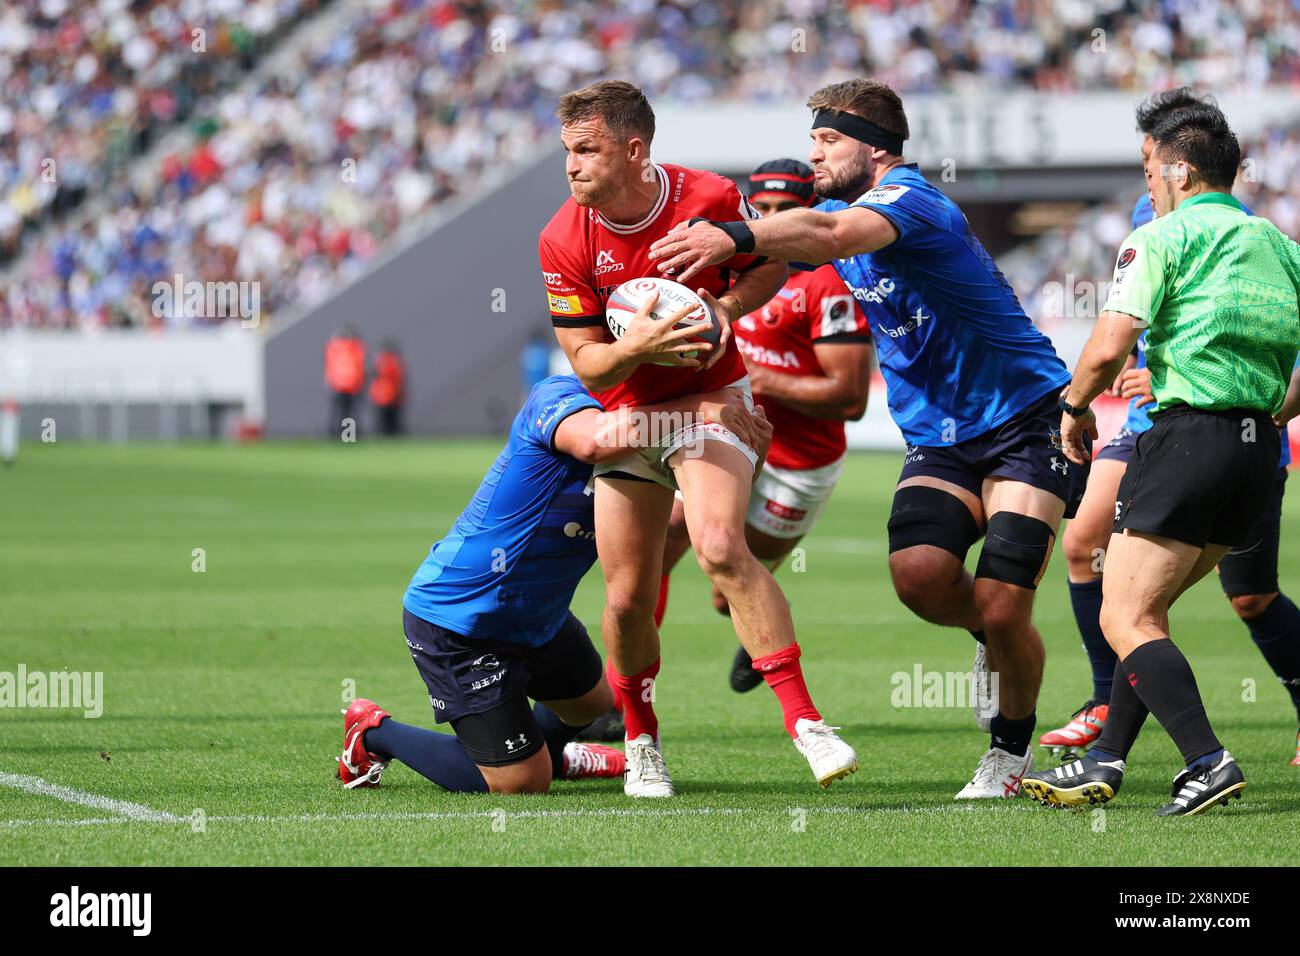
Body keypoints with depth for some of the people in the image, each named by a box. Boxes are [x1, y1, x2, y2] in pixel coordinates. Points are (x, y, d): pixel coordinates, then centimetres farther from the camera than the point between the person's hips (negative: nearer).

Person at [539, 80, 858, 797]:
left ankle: (804, 720, -25)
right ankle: (640, 743, 26)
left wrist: (725, 309, -16)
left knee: (720, 549, -26)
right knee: (627, 598, 1)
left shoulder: (710, 198, -16)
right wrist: (642, 347, -30)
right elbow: (586, 361, -9)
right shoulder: (564, 241, -13)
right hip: (627, 415, 2)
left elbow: (770, 265, 3)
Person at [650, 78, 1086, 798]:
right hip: (939, 441, 7)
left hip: (1026, 422, -7)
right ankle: (989, 635, 11)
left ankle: (1012, 751, 12)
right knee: (917, 573, -22)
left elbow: (831, 235, -41)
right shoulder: (840, 209, 9)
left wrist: (735, 237, -55)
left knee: (1000, 609, -14)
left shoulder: (911, 201, -19)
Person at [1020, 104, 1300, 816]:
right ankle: (1104, 764, 18)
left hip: (1189, 437, -8)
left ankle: (1208, 761, -20)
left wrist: (1075, 406, 5)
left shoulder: (1162, 238, -4)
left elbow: (1109, 347, -13)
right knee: (1143, 608, 18)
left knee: (1126, 619, -6)